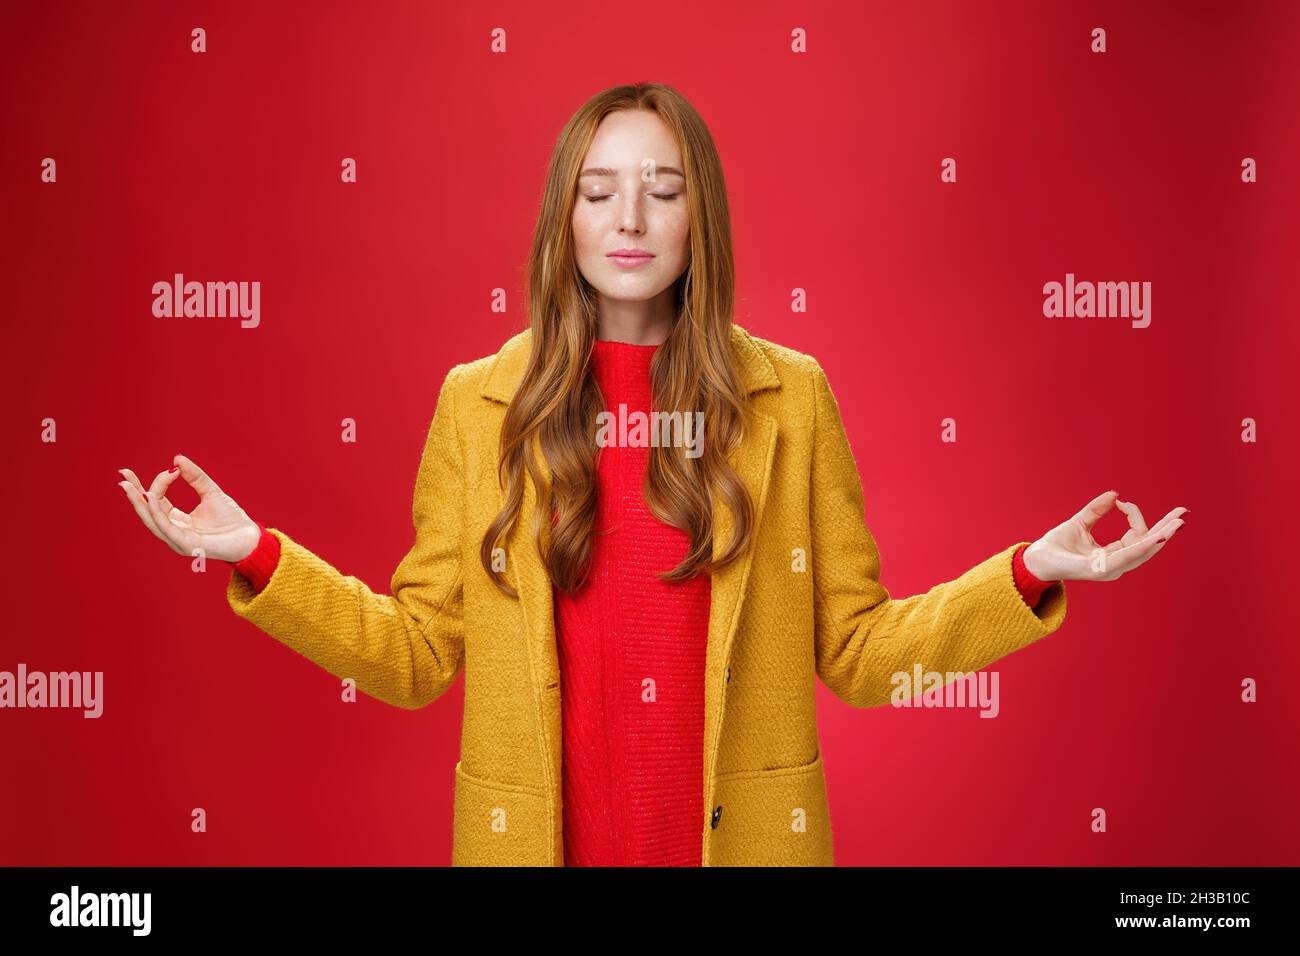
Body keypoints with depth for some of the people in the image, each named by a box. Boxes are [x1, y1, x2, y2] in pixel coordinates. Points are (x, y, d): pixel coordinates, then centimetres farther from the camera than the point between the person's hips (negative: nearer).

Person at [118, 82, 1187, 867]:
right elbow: (417, 653, 1)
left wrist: (1029, 576, -12)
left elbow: (857, 651, 0)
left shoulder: (789, 397, -2)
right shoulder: (479, 401, -1)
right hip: (536, 837, 0)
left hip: (737, 837, 0)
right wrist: (257, 557, -10)